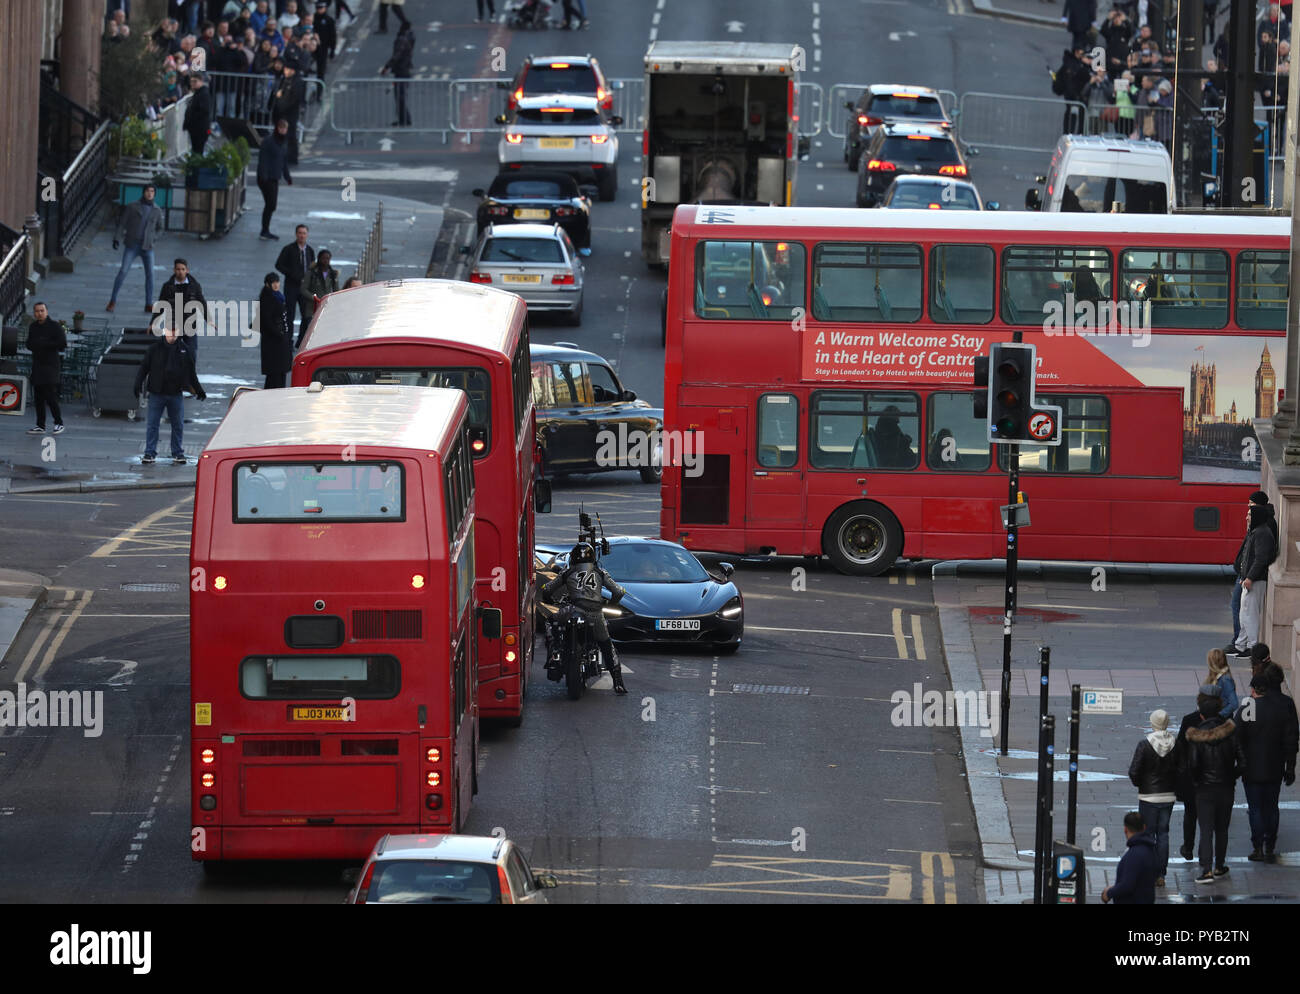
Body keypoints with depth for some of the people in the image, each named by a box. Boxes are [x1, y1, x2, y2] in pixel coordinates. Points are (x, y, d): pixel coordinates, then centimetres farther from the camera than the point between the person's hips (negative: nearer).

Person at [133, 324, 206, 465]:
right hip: (157, 394, -2)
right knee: (152, 424, 0)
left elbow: (191, 372, 15)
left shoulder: (184, 349, 6)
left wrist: (198, 390, 18)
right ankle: (150, 453, 6)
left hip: (176, 394, 2)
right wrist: (138, 383, -13)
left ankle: (178, 453, 17)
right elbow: (144, 367, -1)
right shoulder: (155, 348, -2)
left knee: (178, 425, 7)